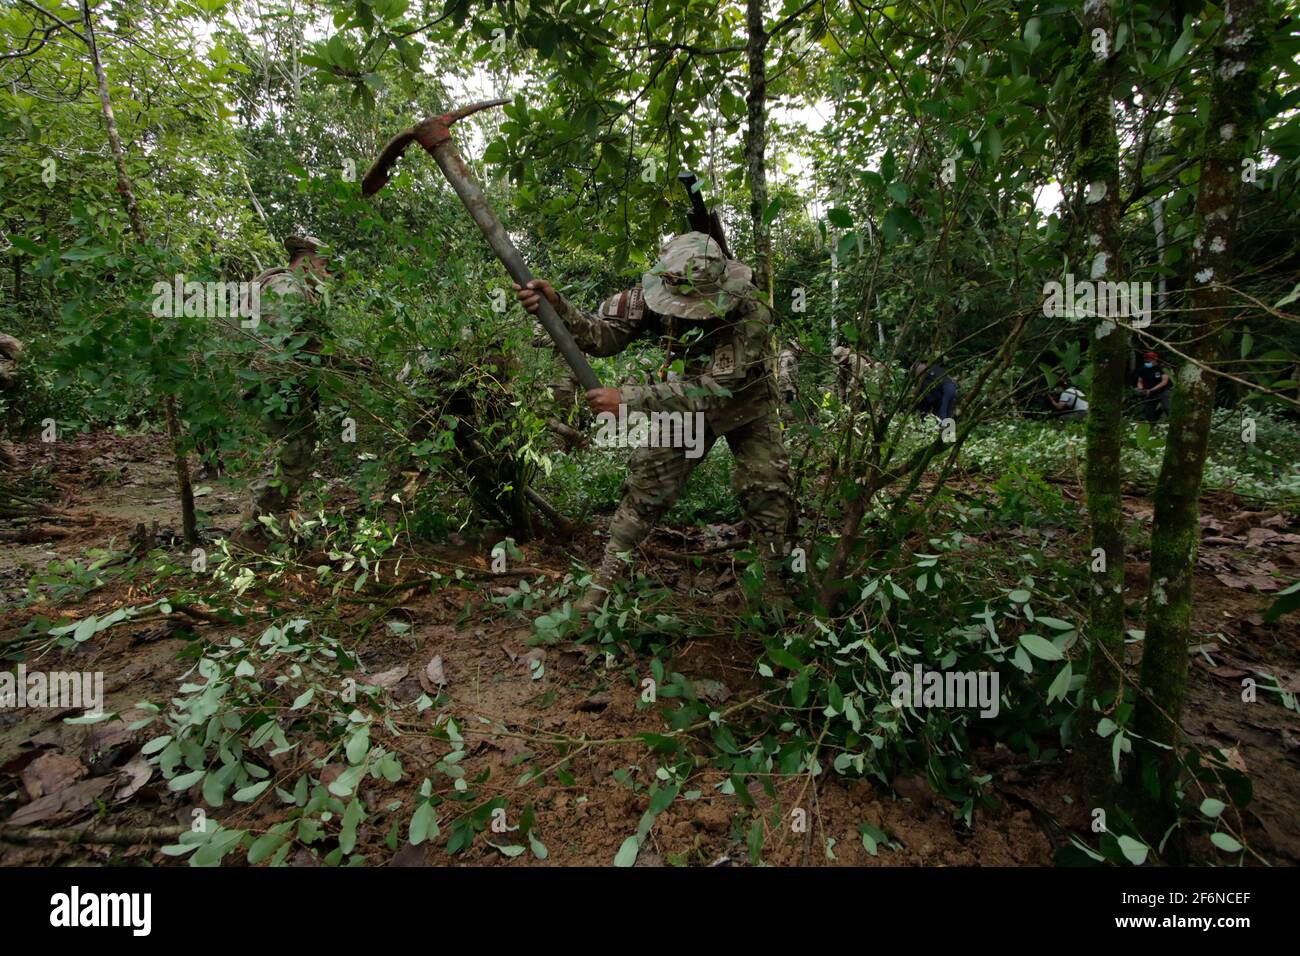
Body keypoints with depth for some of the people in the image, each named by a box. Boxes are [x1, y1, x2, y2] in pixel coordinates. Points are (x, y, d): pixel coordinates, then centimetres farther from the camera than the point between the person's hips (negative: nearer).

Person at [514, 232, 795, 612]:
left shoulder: (750, 313, -36)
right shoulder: (655, 295, -23)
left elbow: (712, 389, -42)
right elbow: (601, 334, -20)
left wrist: (629, 400, -48)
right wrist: (556, 306, -39)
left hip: (746, 403, -2)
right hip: (689, 400, 2)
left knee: (768, 489, -11)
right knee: (647, 480, -6)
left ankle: (774, 585, 11)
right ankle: (602, 582, 2)